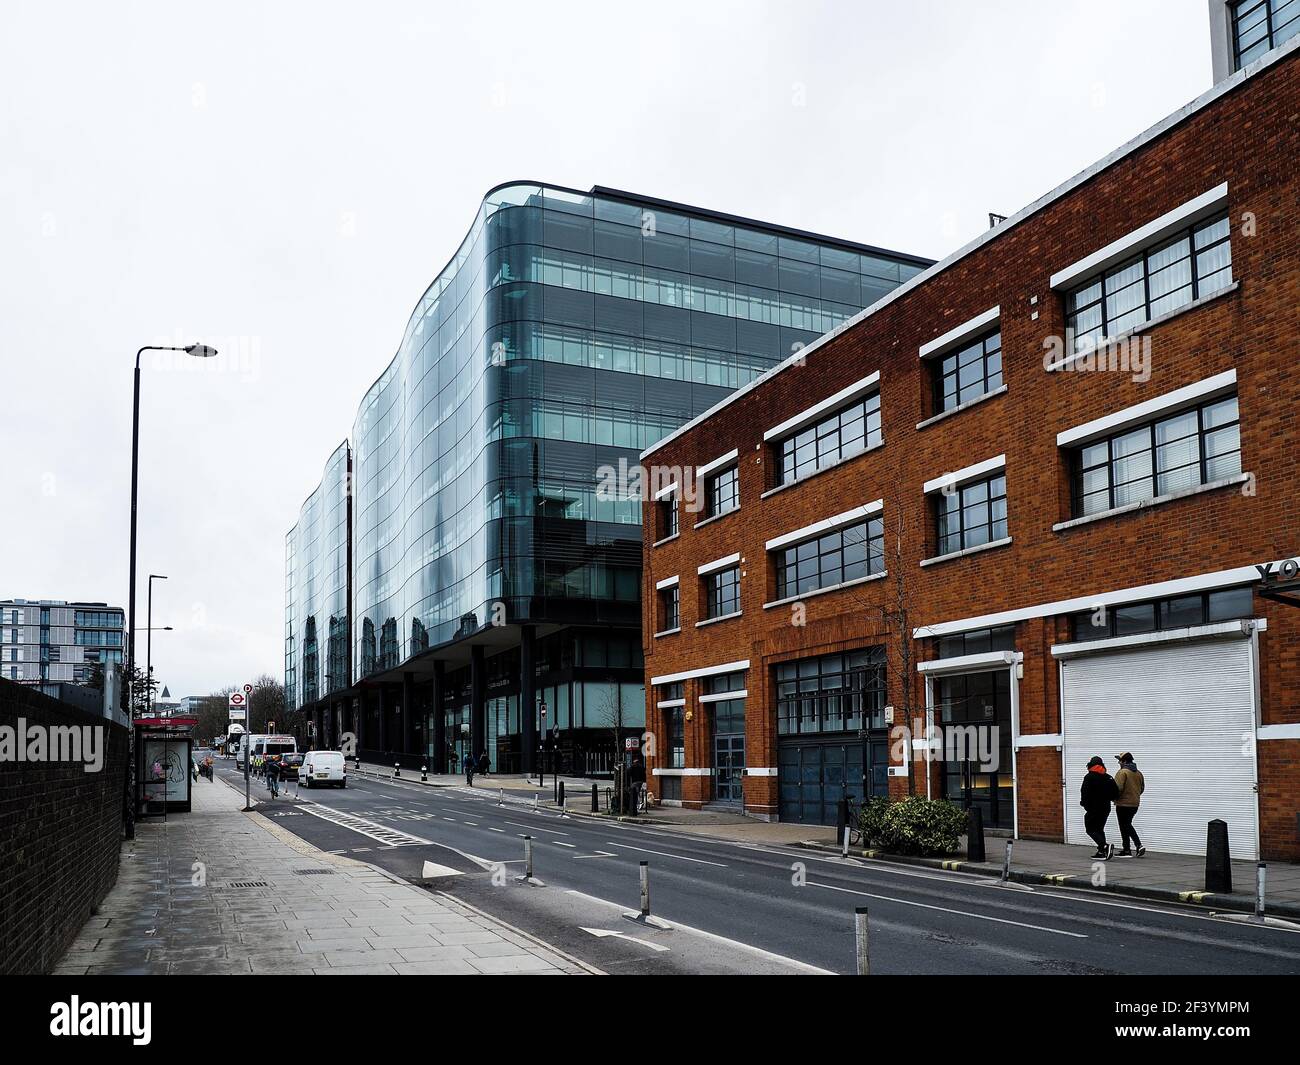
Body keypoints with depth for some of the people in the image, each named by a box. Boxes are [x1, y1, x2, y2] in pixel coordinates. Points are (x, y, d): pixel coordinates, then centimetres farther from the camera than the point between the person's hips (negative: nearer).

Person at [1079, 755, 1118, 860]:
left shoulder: (1089, 777, -10)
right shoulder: (1108, 777, 7)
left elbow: (1085, 792, -17)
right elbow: (1116, 793, 6)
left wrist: (1084, 803, -3)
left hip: (1093, 808, -7)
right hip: (1106, 808, 7)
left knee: (1091, 829, -1)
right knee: (1099, 829, 17)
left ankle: (1105, 846, -21)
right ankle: (1101, 851, 13)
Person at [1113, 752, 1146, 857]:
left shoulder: (1122, 772, -17)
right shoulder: (1138, 773, 9)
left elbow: (1118, 788, -23)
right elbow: (1142, 788, 16)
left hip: (1123, 804, -8)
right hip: (1135, 804, 8)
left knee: (1124, 827, 2)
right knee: (1128, 825, 20)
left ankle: (1127, 851, 6)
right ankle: (1139, 845, 11)